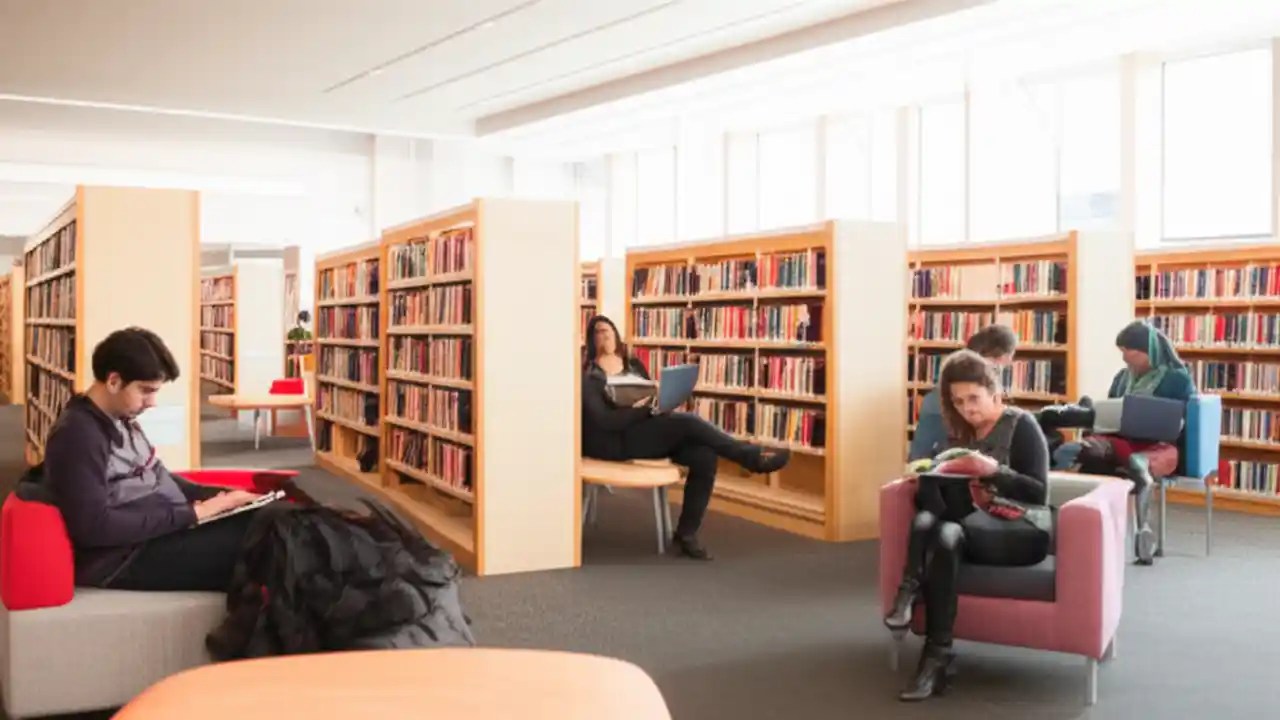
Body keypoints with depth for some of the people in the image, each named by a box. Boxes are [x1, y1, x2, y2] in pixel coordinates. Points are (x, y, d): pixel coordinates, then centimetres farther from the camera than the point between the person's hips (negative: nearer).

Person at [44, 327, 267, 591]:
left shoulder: (122, 420, 14)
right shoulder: (77, 434, -15)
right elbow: (94, 526, -23)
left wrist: (220, 496, 7)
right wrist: (189, 514, -22)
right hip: (127, 557, -9)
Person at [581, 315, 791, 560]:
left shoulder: (633, 364, 16)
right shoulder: (588, 377, -5)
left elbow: (651, 401, 17)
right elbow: (603, 421, -16)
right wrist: (643, 408, -21)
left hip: (645, 432, 7)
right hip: (611, 442, -7)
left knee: (705, 456, -19)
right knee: (688, 422, -26)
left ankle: (686, 534, -12)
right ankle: (752, 456, -12)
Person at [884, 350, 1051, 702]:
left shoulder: (1021, 425, -4)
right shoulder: (959, 431, 14)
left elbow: (1039, 493, -10)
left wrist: (994, 470, -26)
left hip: (1023, 530, -5)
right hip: (976, 529, 5)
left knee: (949, 533, -35)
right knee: (925, 520, -30)